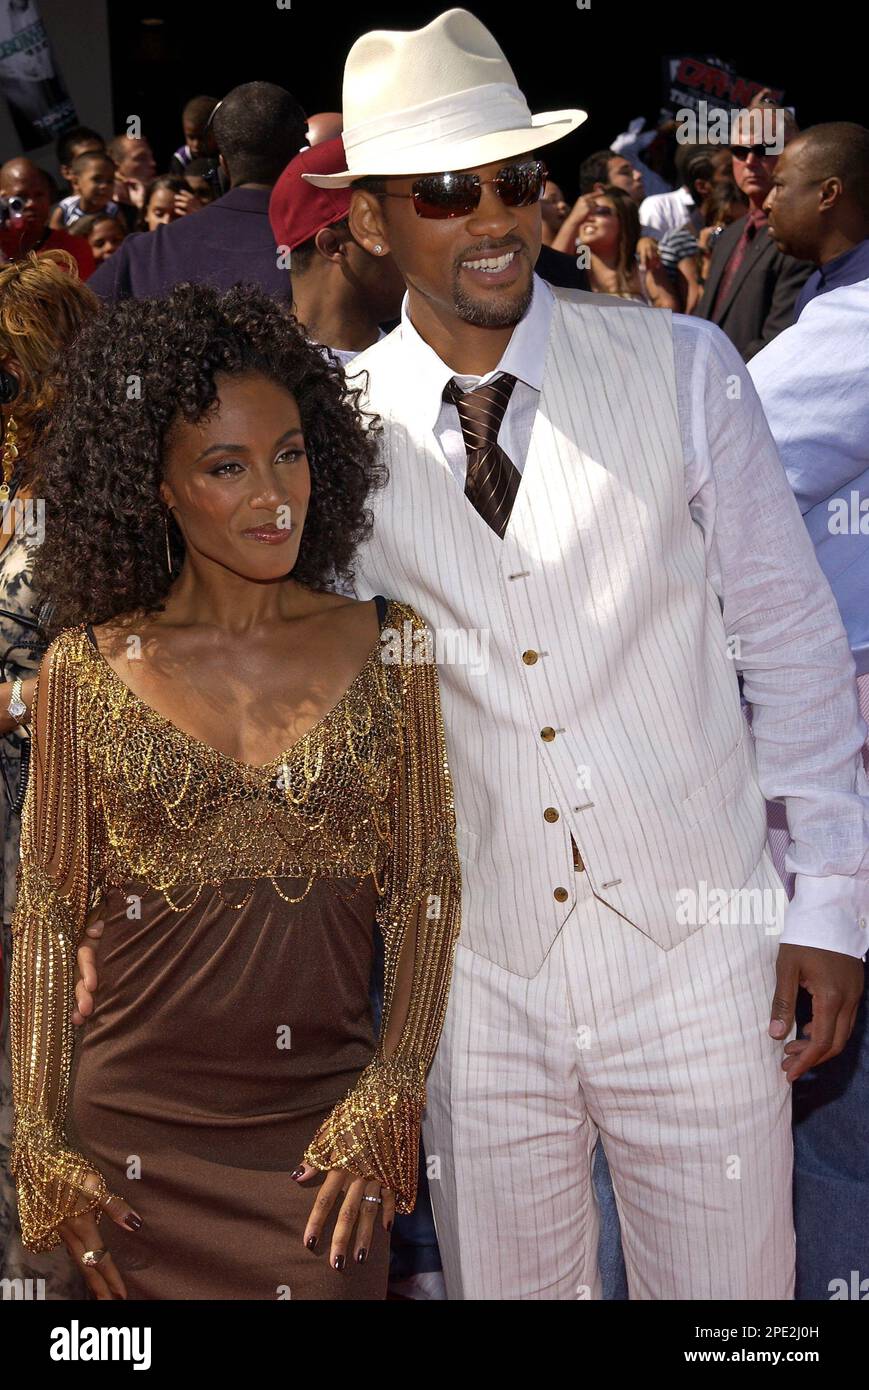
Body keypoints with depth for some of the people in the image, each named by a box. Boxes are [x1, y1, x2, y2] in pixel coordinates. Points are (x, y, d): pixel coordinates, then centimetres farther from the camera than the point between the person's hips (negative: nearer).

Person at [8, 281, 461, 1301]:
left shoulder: (390, 647, -1)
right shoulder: (85, 669, -3)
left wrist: (387, 1105, -6)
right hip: (137, 1137, 0)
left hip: (328, 1133, 1)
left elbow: (426, 891, 0)